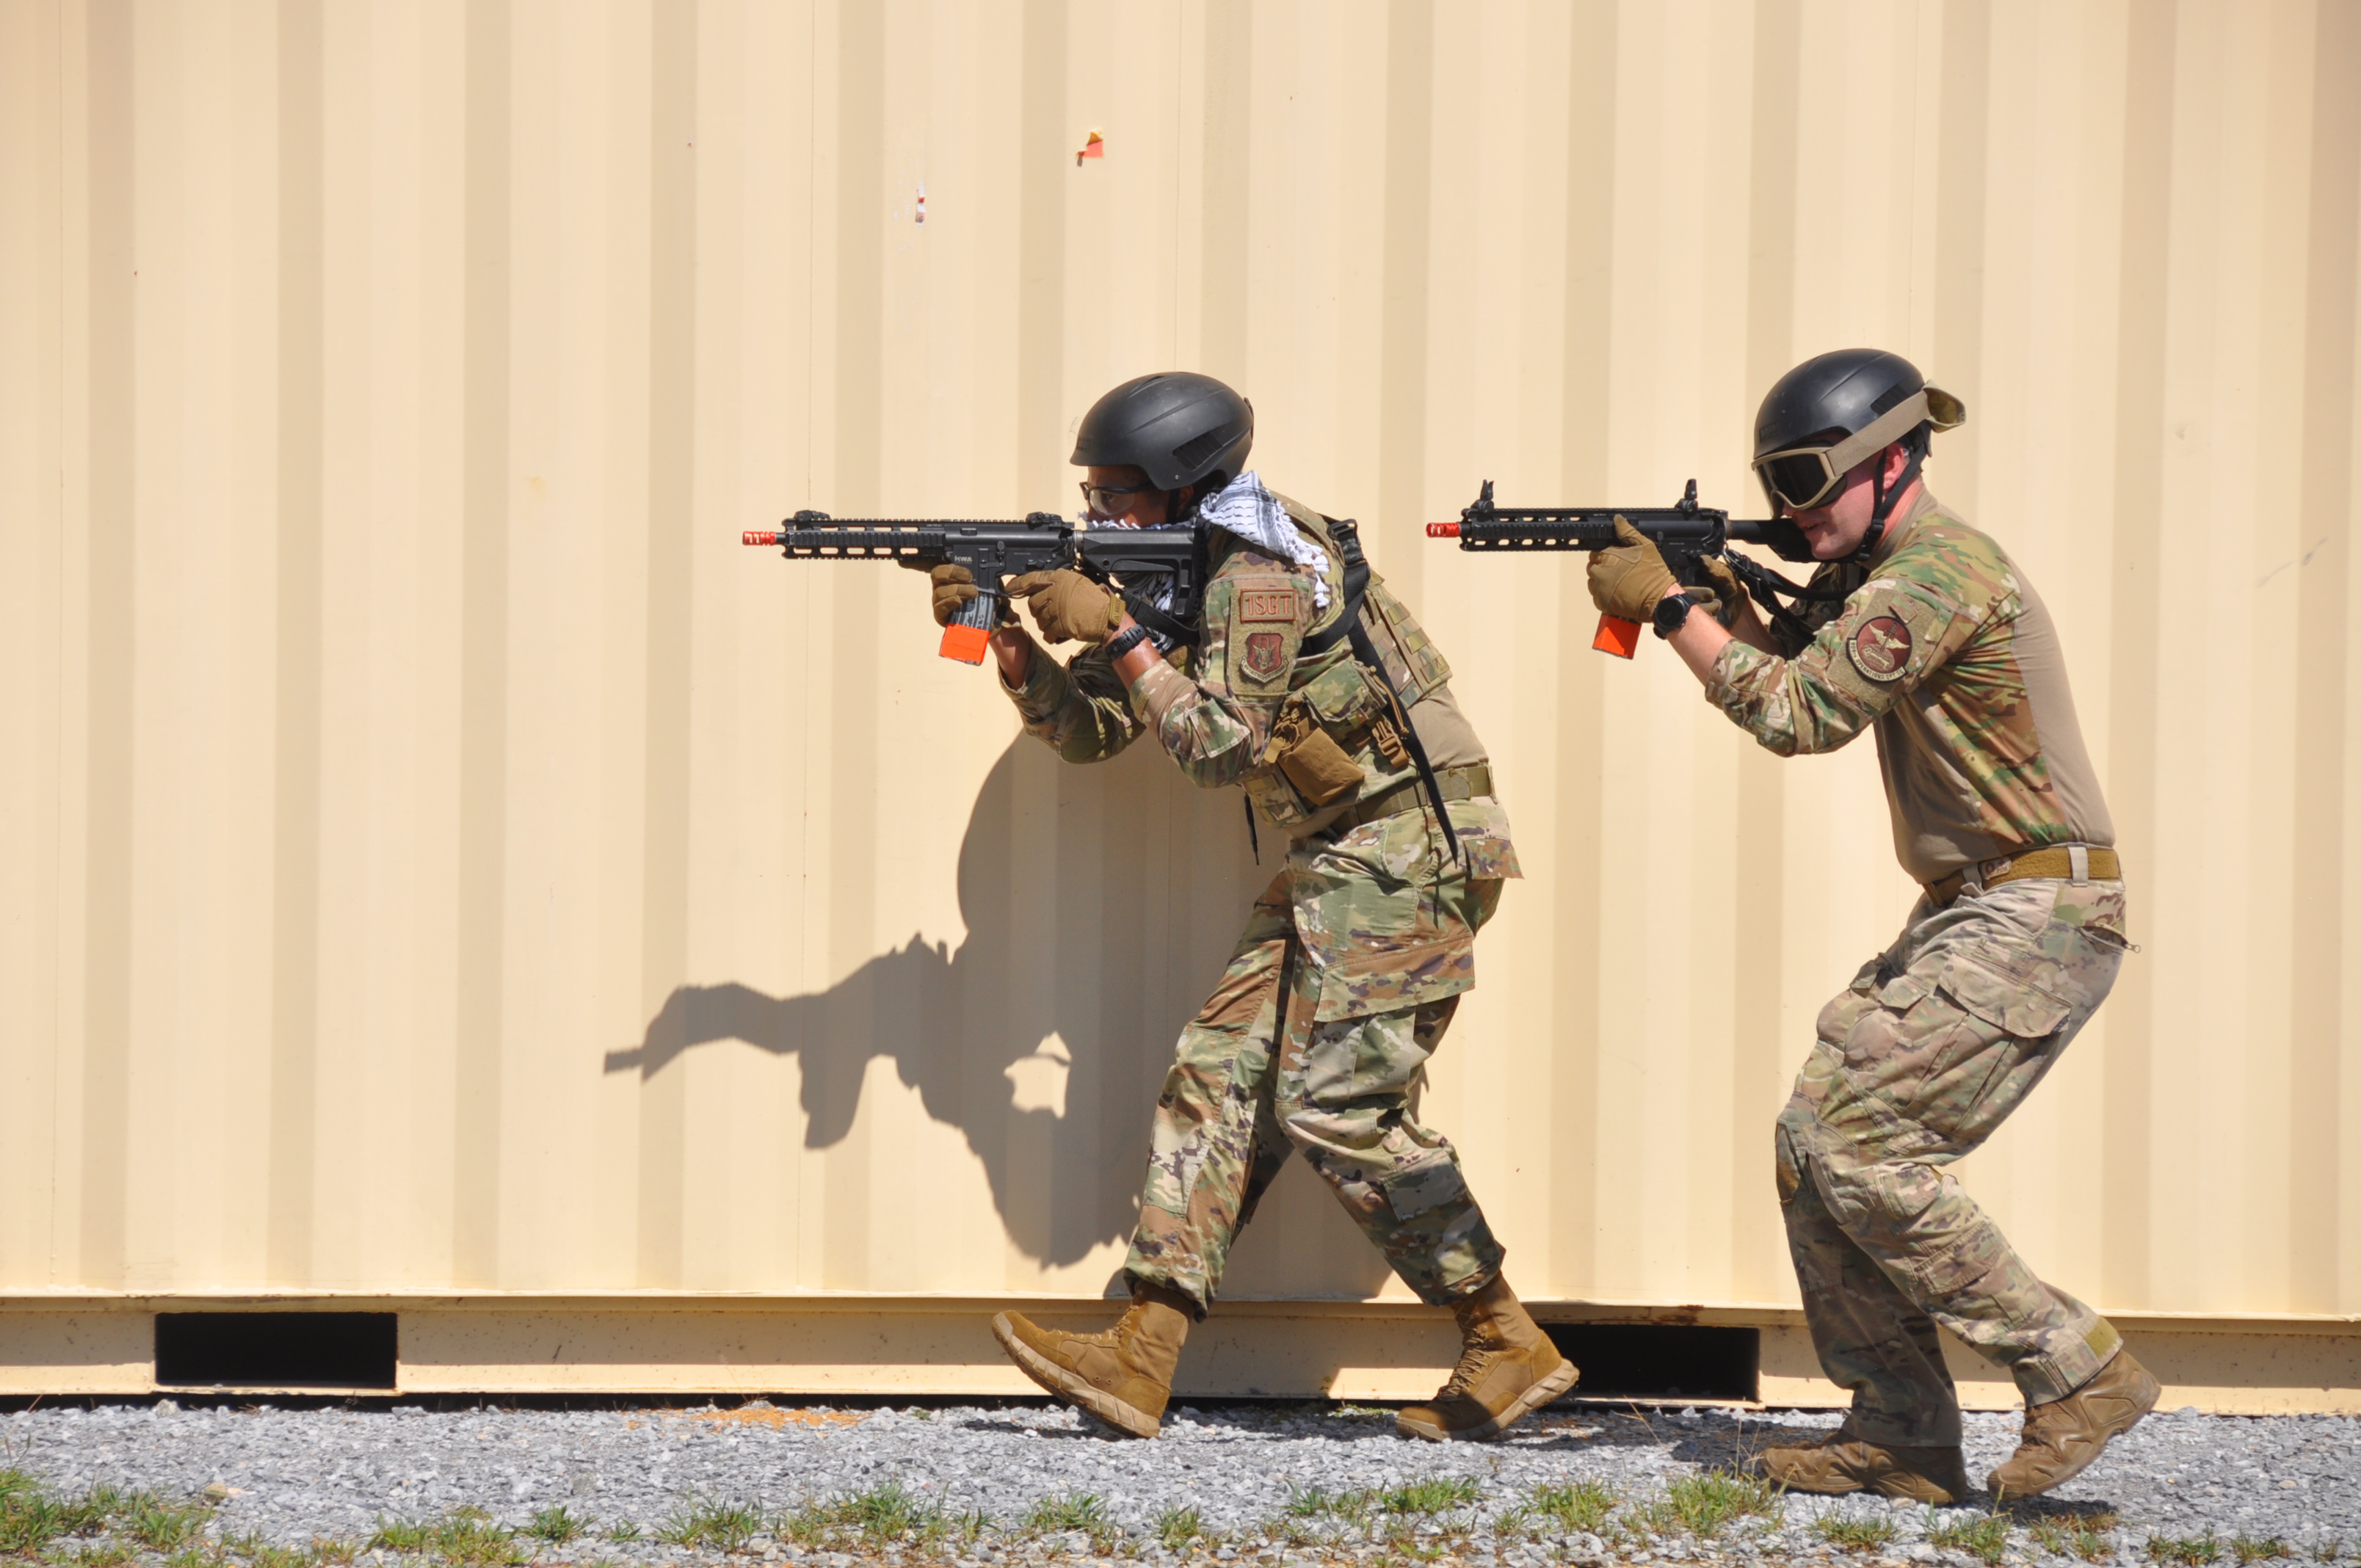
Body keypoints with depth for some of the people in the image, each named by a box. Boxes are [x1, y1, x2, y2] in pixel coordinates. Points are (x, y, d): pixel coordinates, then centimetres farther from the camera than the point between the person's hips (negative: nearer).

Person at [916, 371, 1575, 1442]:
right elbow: (1088, 730, 13)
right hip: (1341, 862, 10)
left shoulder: (1260, 573, -17)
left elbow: (1222, 747, -22)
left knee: (1338, 1104, -13)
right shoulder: (1188, 576, 13)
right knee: (1220, 1071, 3)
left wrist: (1115, 632, -20)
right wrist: (1006, 631, -1)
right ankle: (1140, 1361, -1)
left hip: (1405, 849, -10)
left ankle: (1508, 1351, -5)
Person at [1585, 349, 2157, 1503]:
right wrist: (1725, 597, -3)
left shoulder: (1938, 572, -17)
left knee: (1857, 1148, -14)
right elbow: (1789, 668, 15)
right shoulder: (1872, 572, 15)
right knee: (1813, 1139, 5)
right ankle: (1902, 1441, 7)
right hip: (1974, 914, 10)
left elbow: (1799, 714, -21)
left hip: (2038, 919, -10)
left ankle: (2076, 1372, -7)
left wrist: (1666, 607, -14)